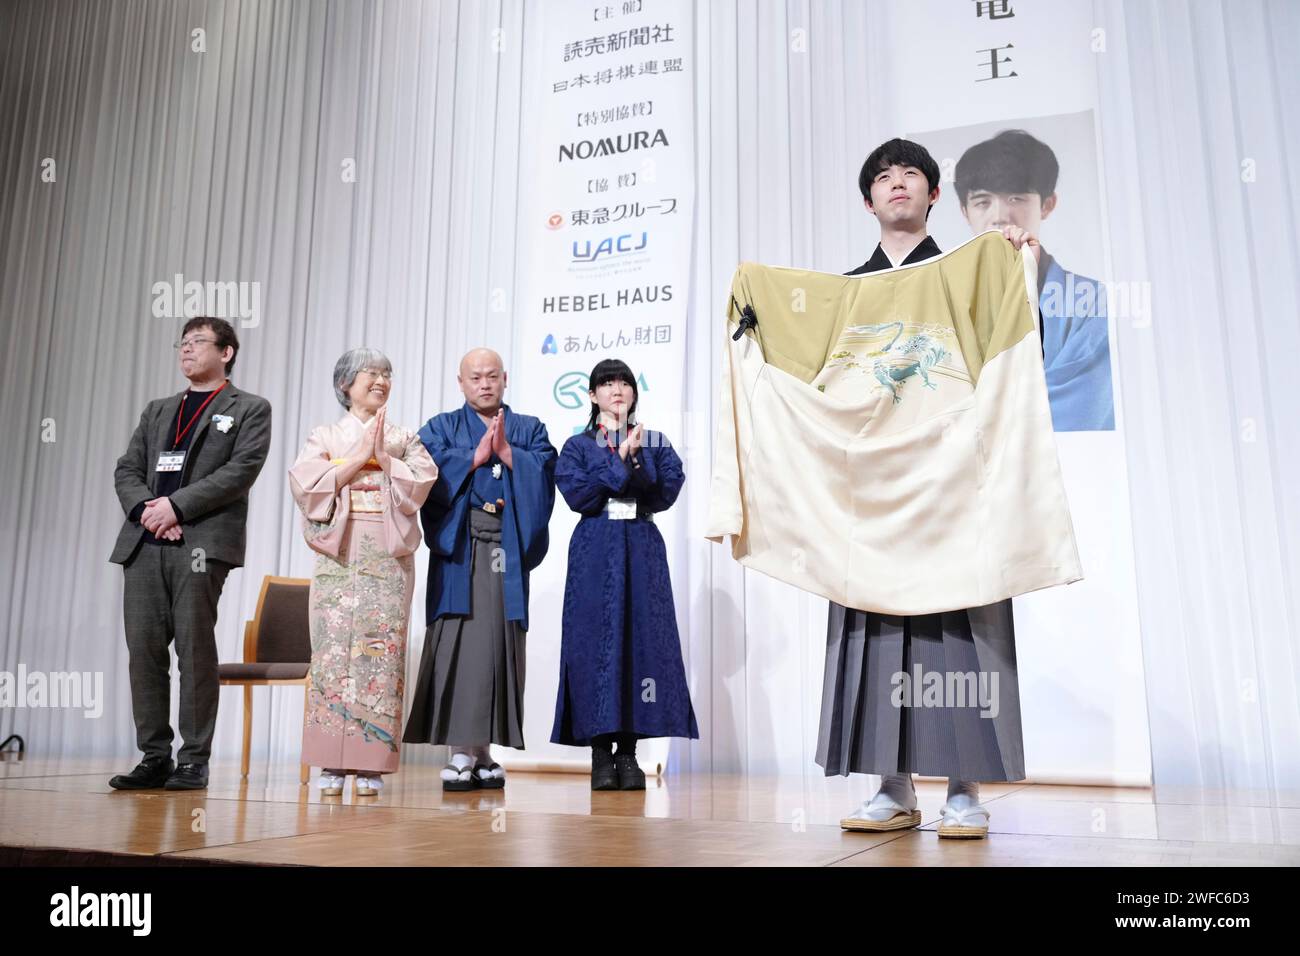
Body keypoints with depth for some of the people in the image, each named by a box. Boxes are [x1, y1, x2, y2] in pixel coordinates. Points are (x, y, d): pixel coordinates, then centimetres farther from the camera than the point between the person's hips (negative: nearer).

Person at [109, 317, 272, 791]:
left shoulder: (249, 409, 8)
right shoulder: (157, 410, 25)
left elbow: (242, 469, -7)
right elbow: (126, 469, 16)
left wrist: (176, 505, -12)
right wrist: (145, 508, -5)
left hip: (202, 542, -5)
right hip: (144, 543, 5)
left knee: (195, 648, -6)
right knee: (144, 648, 2)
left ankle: (194, 760, 1)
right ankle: (154, 757, 10)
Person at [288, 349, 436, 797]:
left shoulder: (404, 438, 17)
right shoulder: (324, 437, 14)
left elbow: (421, 482, 1)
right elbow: (307, 483, -3)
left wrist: (382, 456, -7)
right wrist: (360, 455, -6)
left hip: (388, 559, 0)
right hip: (337, 555, 0)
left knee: (380, 654, -5)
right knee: (333, 653, -5)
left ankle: (370, 764, -1)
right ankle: (332, 764, 2)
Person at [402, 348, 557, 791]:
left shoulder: (530, 429, 18)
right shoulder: (440, 428, 16)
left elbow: (544, 474, 1)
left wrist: (506, 452, -9)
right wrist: (477, 455, -7)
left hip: (508, 551, 1)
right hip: (459, 548, -1)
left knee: (499, 647, -3)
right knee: (460, 645, -10)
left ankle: (482, 751, 4)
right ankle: (458, 752, -7)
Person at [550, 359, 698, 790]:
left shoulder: (654, 443, 13)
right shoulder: (578, 446, 9)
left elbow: (666, 492, -2)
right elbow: (578, 495, -8)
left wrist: (630, 459, -10)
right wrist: (621, 460, -9)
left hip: (642, 550, 2)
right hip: (595, 552, -1)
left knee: (641, 639, -3)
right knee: (596, 641, -6)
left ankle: (628, 752, 3)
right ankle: (600, 754, 0)